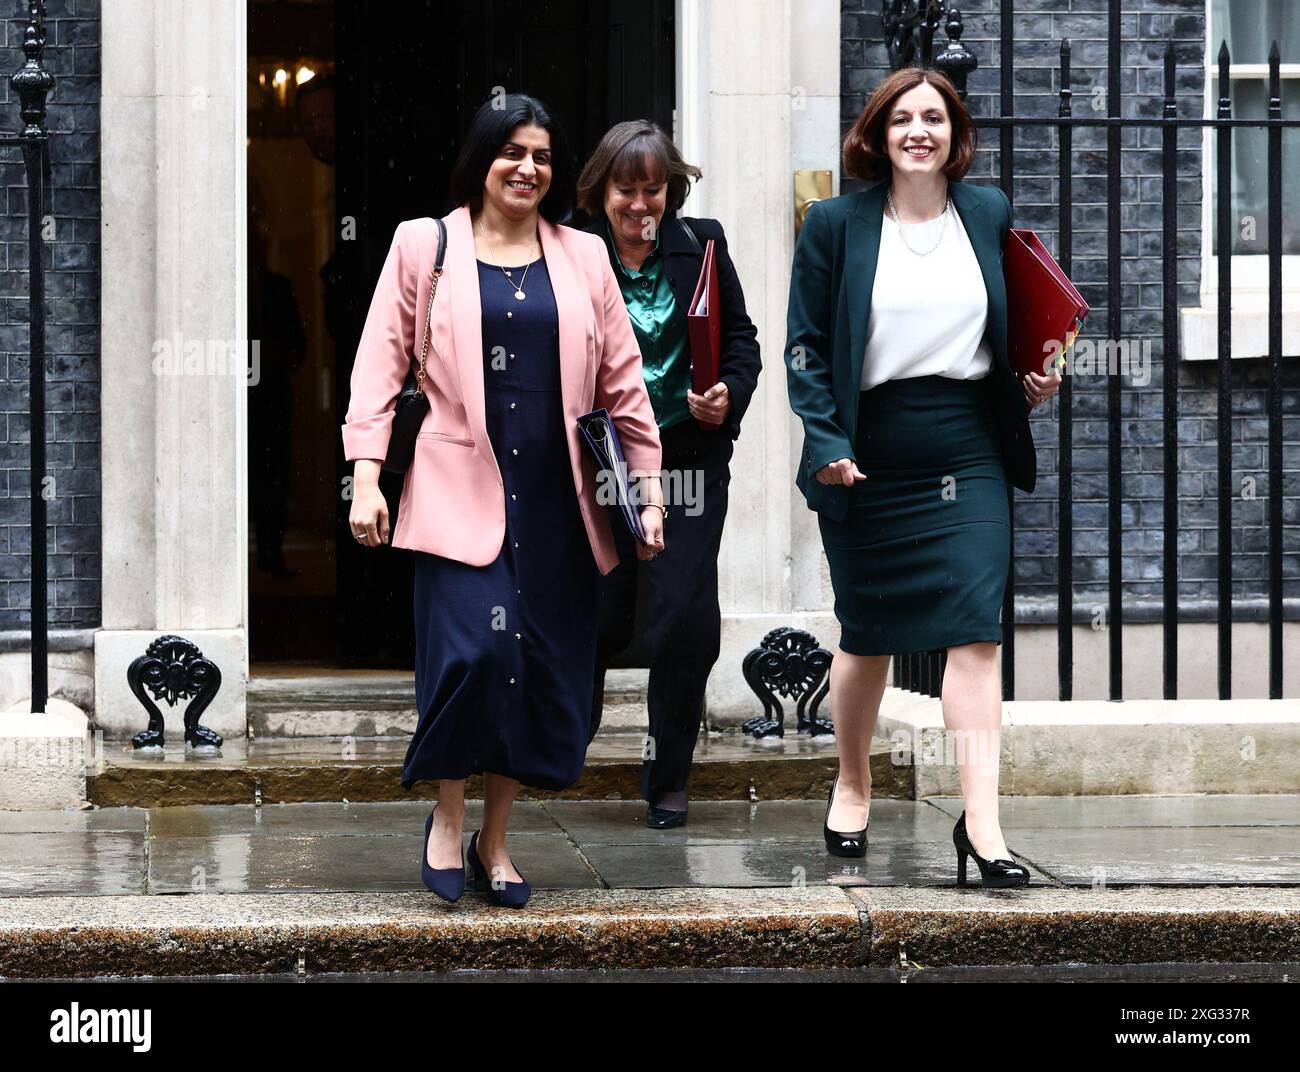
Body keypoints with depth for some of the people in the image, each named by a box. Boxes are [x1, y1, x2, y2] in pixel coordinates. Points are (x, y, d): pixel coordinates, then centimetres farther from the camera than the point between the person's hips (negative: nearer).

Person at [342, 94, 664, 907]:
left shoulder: (584, 257, 12)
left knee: (544, 669, 2)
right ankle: (446, 817, 5)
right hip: (461, 491, -3)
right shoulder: (425, 244, 5)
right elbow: (382, 363, 2)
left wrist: (650, 489, 9)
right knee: (473, 650, -17)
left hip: (556, 502, 3)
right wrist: (366, 474, -7)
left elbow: (622, 381, 13)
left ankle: (495, 839, 18)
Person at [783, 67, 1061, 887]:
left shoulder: (989, 213, 7)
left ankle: (981, 820, -13)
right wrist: (824, 441, -12)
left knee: (975, 632, -10)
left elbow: (1016, 322, 19)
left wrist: (1031, 383, 1)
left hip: (970, 451, 1)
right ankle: (853, 786, 32)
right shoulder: (836, 225, -1)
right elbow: (806, 344, -2)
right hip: (871, 456, -1)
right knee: (867, 634, 10)